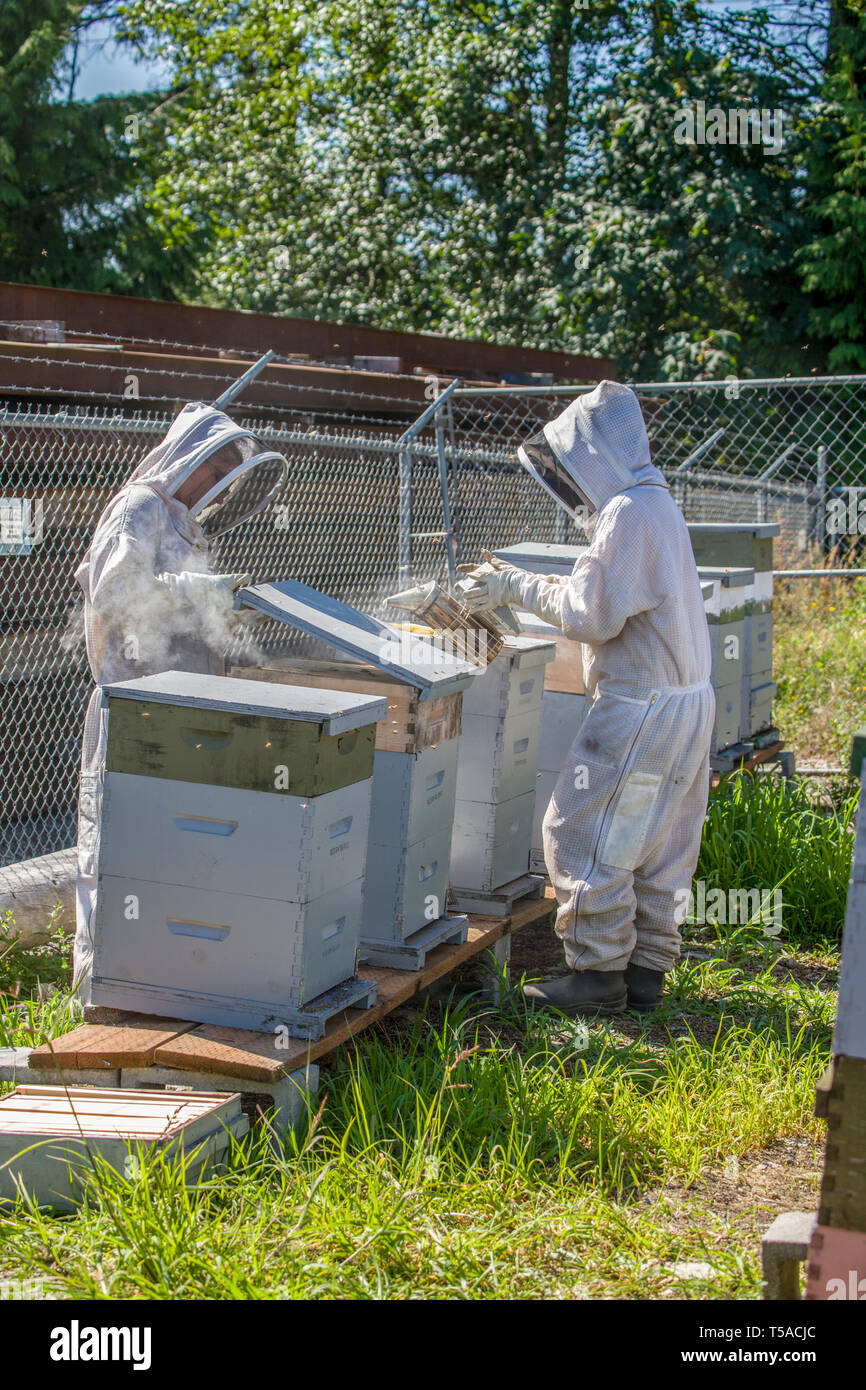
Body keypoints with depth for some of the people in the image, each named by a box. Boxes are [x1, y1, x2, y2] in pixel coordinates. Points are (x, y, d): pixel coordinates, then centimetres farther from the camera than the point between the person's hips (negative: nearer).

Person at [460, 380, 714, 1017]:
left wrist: (520, 589, -6)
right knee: (658, 845, 13)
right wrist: (521, 585, 14)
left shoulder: (631, 513, -17)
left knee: (585, 834, -3)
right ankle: (645, 969, 20)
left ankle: (599, 973, 2)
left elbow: (594, 615, -18)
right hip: (685, 699, 10)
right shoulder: (657, 505, 15)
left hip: (643, 704, -10)